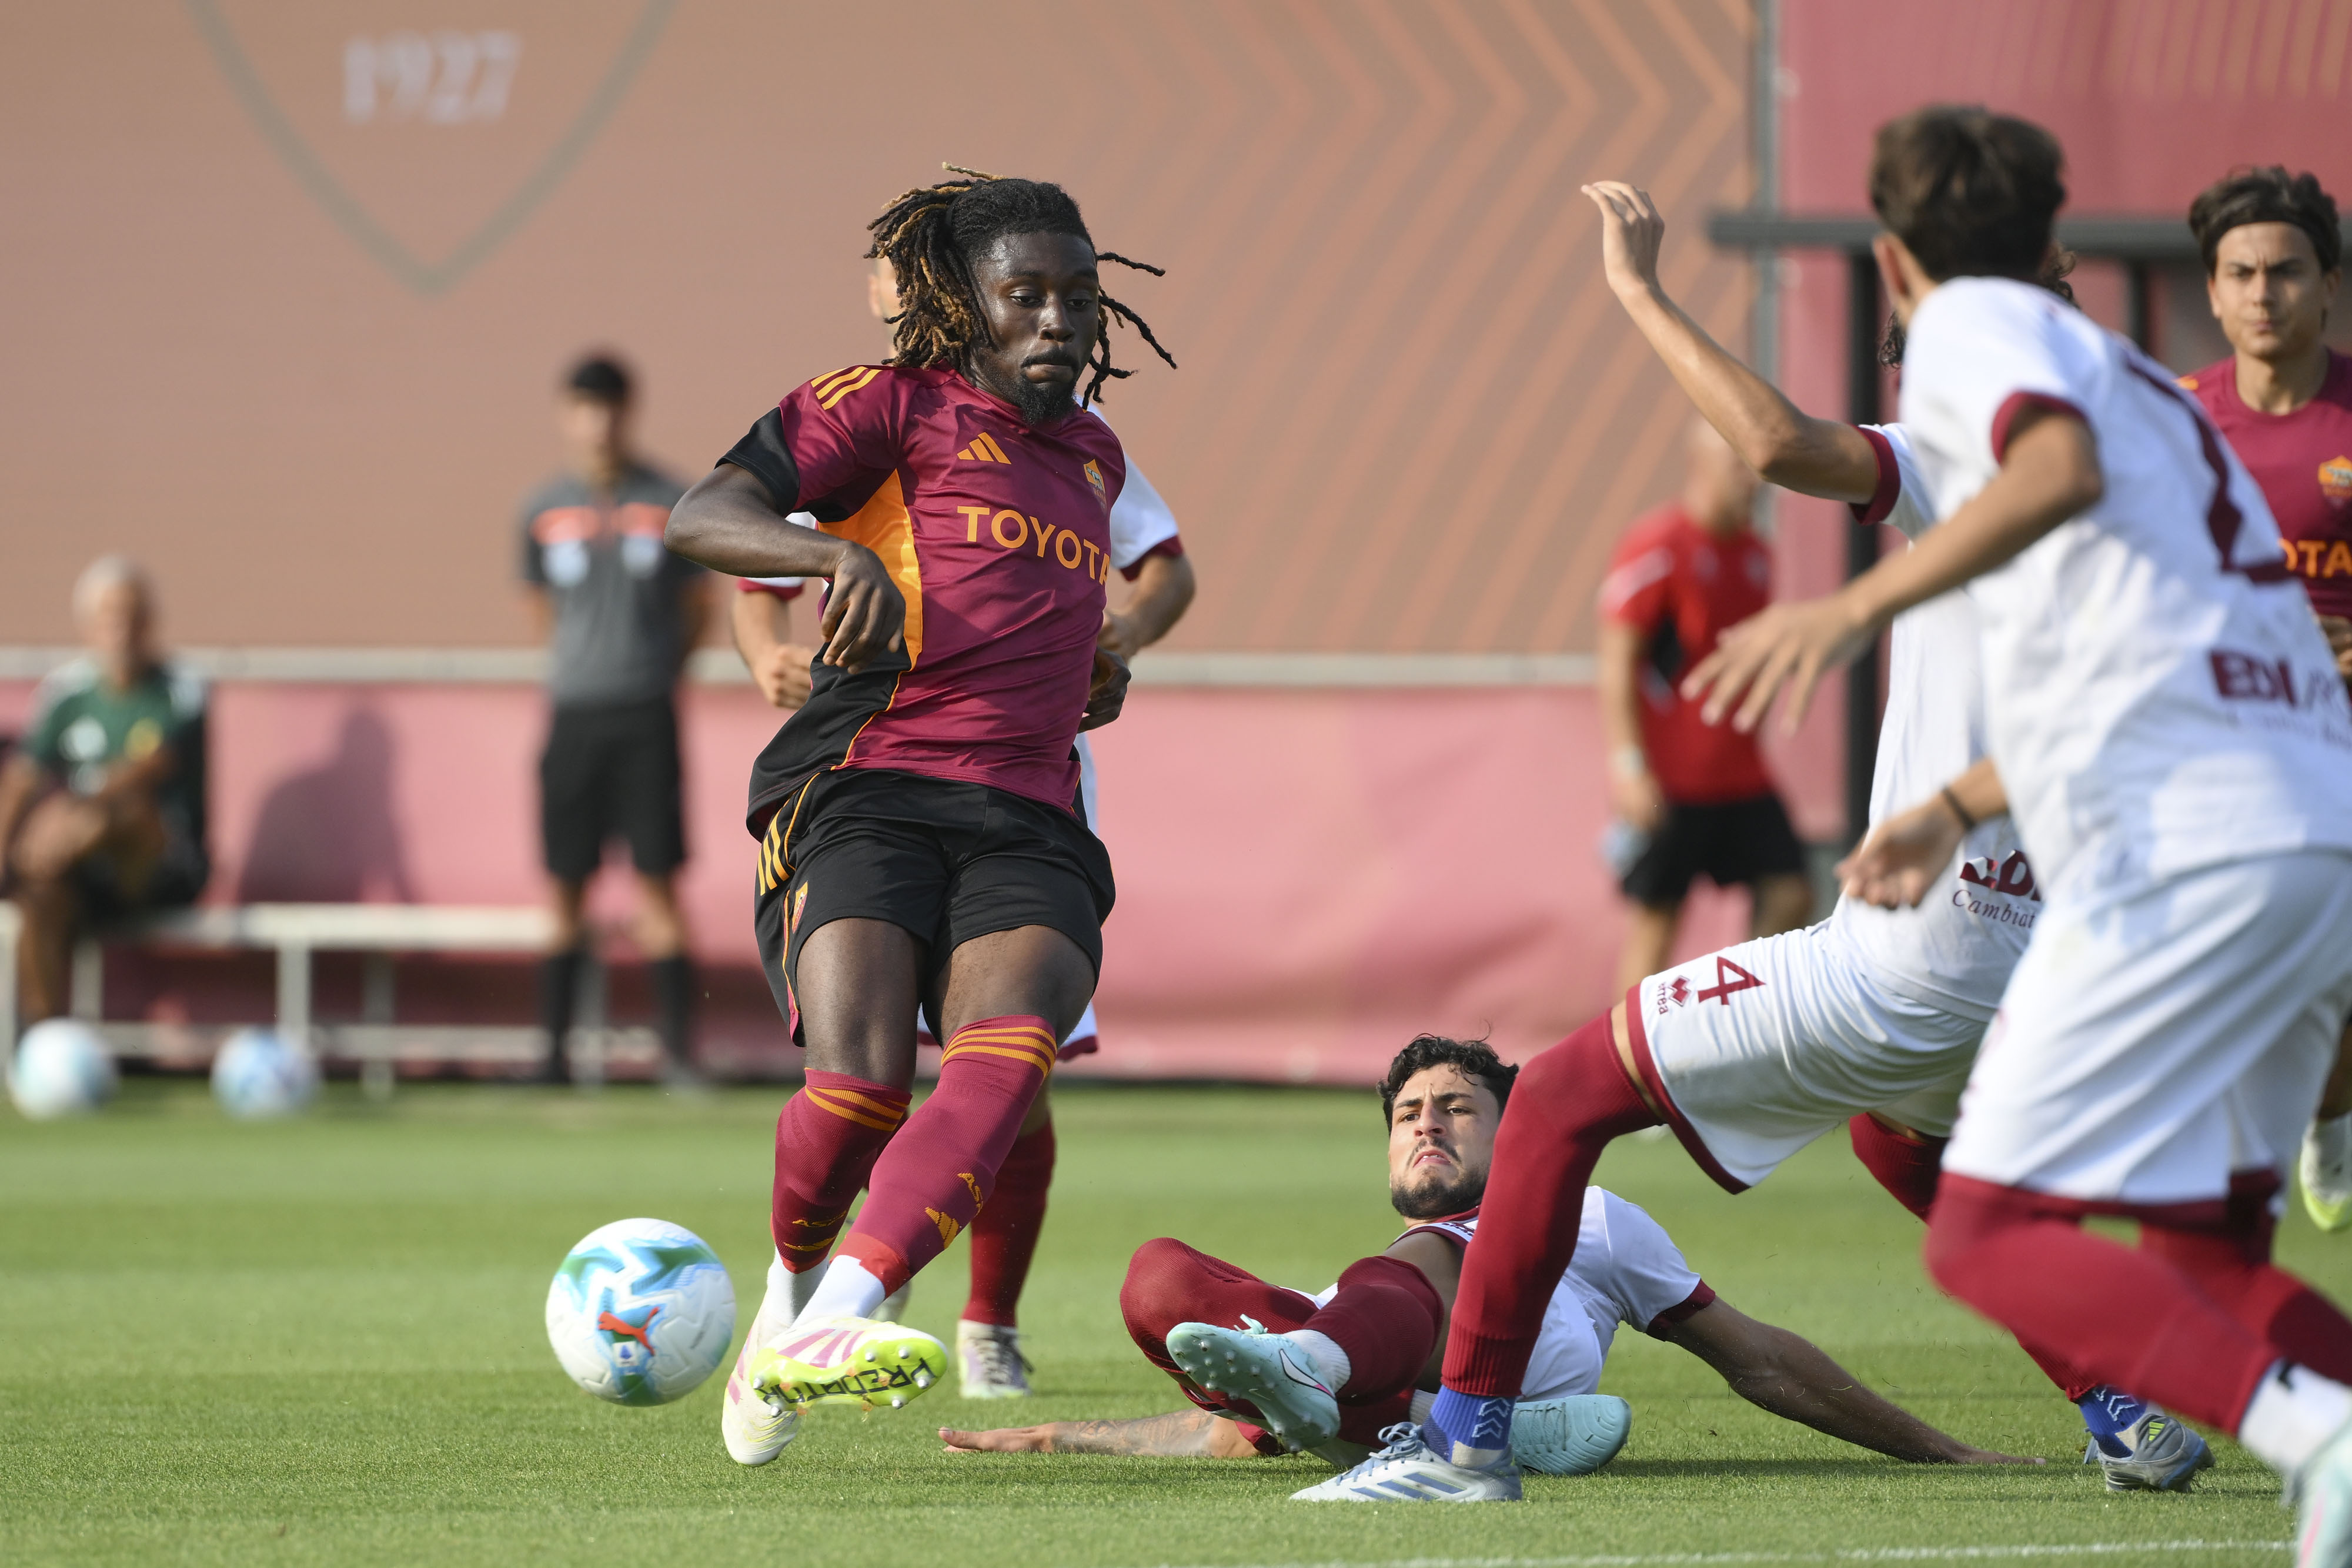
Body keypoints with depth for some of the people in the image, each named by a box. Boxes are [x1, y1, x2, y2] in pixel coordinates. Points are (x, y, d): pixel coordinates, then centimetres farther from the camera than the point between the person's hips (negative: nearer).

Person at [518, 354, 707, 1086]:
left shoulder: (670, 504, 1)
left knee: (656, 881, -7)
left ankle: (678, 1048, -6)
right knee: (565, 887, 2)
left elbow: (697, 605, 11)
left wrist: (662, 667, 6)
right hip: (573, 715, 2)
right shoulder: (543, 510, 6)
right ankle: (553, 1048, 8)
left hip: (645, 715, -2)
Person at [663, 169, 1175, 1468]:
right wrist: (838, 552, -22)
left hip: (1026, 823, 5)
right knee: (861, 1082, -24)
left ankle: (825, 1333, -41)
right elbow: (703, 518, -4)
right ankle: (789, 1291, 10)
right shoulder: (897, 405, 8)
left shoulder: (1093, 459, 27)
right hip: (863, 790, -5)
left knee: (1008, 1049, -27)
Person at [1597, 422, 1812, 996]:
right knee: (1657, 917, -4)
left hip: (1740, 774, 7)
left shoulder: (1755, 554, 13)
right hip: (1669, 781, -7)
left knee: (1791, 895, 1)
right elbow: (1617, 663, -13)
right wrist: (1629, 765, -19)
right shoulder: (1655, 546, -11)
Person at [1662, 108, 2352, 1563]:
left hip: (2188, 850, -8)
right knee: (2204, 1253, 17)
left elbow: (2063, 466, -18)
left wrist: (1859, 605, -22)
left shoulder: (1973, 324, 5)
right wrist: (1953, 806, 53)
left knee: (1989, 1233, -9)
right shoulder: (2140, 376, 30)